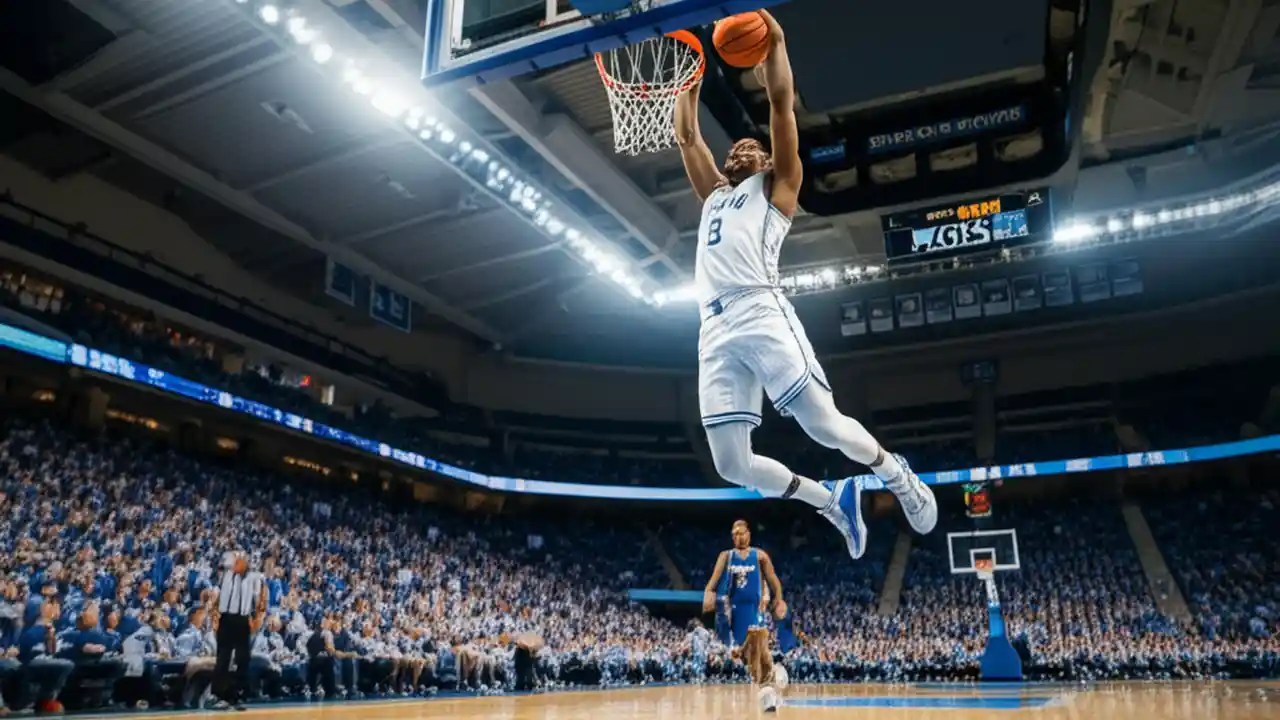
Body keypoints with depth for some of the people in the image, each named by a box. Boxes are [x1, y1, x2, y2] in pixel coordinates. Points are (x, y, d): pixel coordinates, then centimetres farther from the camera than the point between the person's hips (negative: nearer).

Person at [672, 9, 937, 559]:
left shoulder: (775, 186, 19)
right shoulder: (714, 195, 34)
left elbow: (782, 105, 12)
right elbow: (686, 136, 37)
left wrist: (773, 43, 16)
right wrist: (690, 79, 41)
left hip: (761, 314, -5)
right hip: (714, 330, 6)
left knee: (825, 426, -11)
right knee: (732, 464, -3)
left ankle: (896, 474, 20)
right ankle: (832, 501, 18)